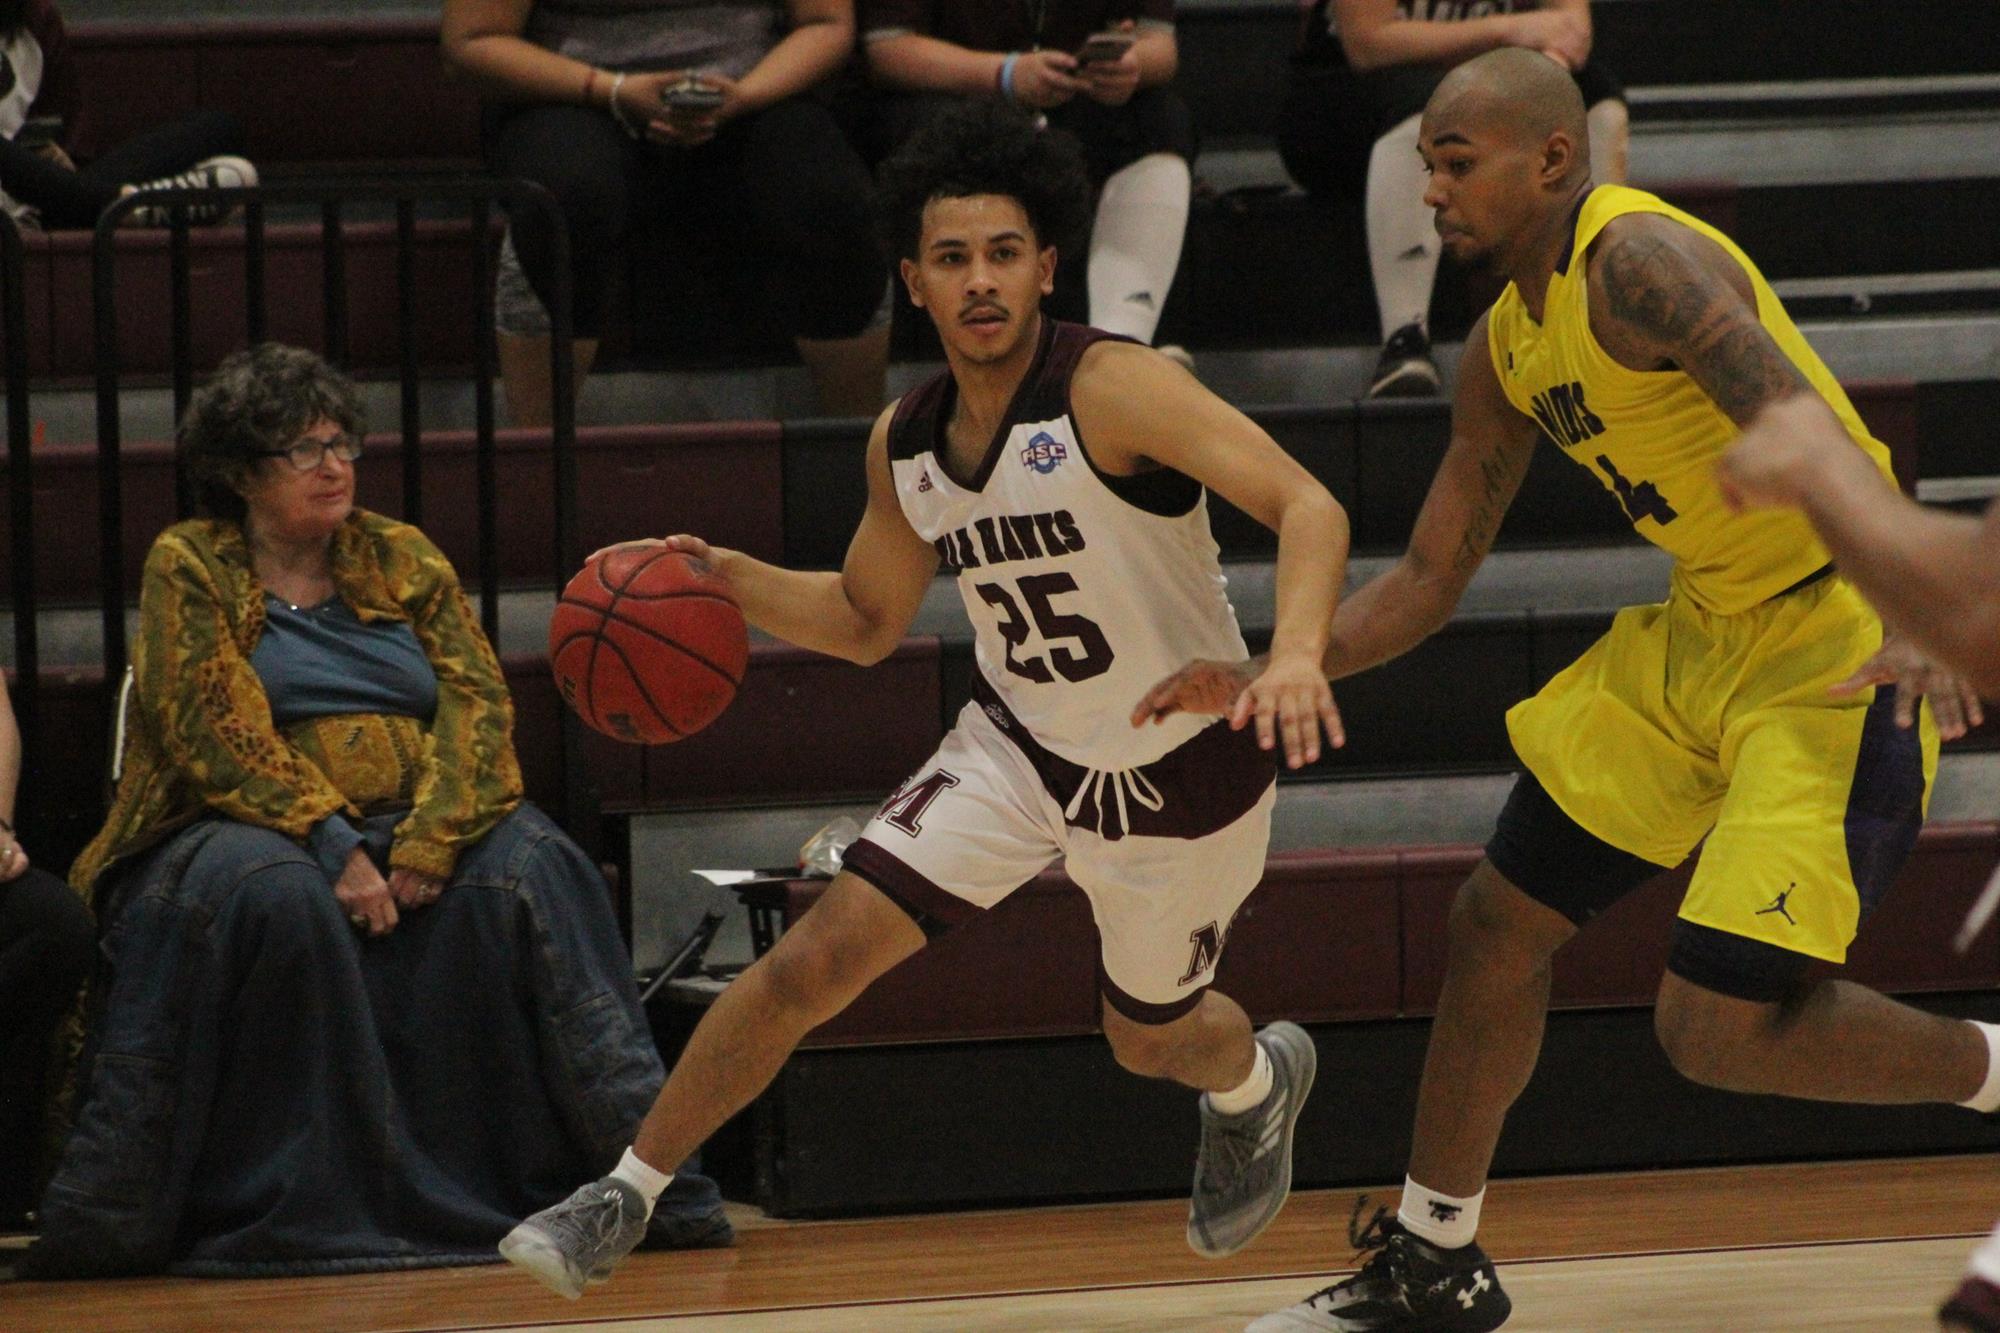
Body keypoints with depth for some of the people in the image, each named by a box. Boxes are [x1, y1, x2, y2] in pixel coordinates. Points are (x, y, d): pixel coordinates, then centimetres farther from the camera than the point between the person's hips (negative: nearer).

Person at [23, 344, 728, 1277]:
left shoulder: (404, 561, 15)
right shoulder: (189, 570, 4)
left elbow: (477, 706, 2)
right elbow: (219, 738, -9)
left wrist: (426, 849, -17)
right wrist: (334, 850, -23)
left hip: (411, 826, 3)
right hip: (247, 827, -3)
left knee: (530, 869, -26)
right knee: (269, 892, -37)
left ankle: (643, 1167, -28)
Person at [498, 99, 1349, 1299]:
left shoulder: (1112, 389, -27)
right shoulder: (905, 444, -7)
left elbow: (1307, 506, -36)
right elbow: (867, 622, 10)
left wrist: (1295, 653, -54)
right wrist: (725, 579, -7)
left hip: (1186, 765, -4)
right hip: (1022, 744, 4)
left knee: (1152, 1040, 17)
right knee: (822, 957, -10)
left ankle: (1260, 1080, 56)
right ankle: (623, 1199, 2)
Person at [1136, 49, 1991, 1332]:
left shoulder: (1639, 260, -21)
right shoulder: (1508, 346, 8)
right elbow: (1430, 577, 16)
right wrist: (1269, 680, 2)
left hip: (1836, 653, -9)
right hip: (1704, 633, 9)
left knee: (1722, 1024, -15)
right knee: (1502, 920, 12)